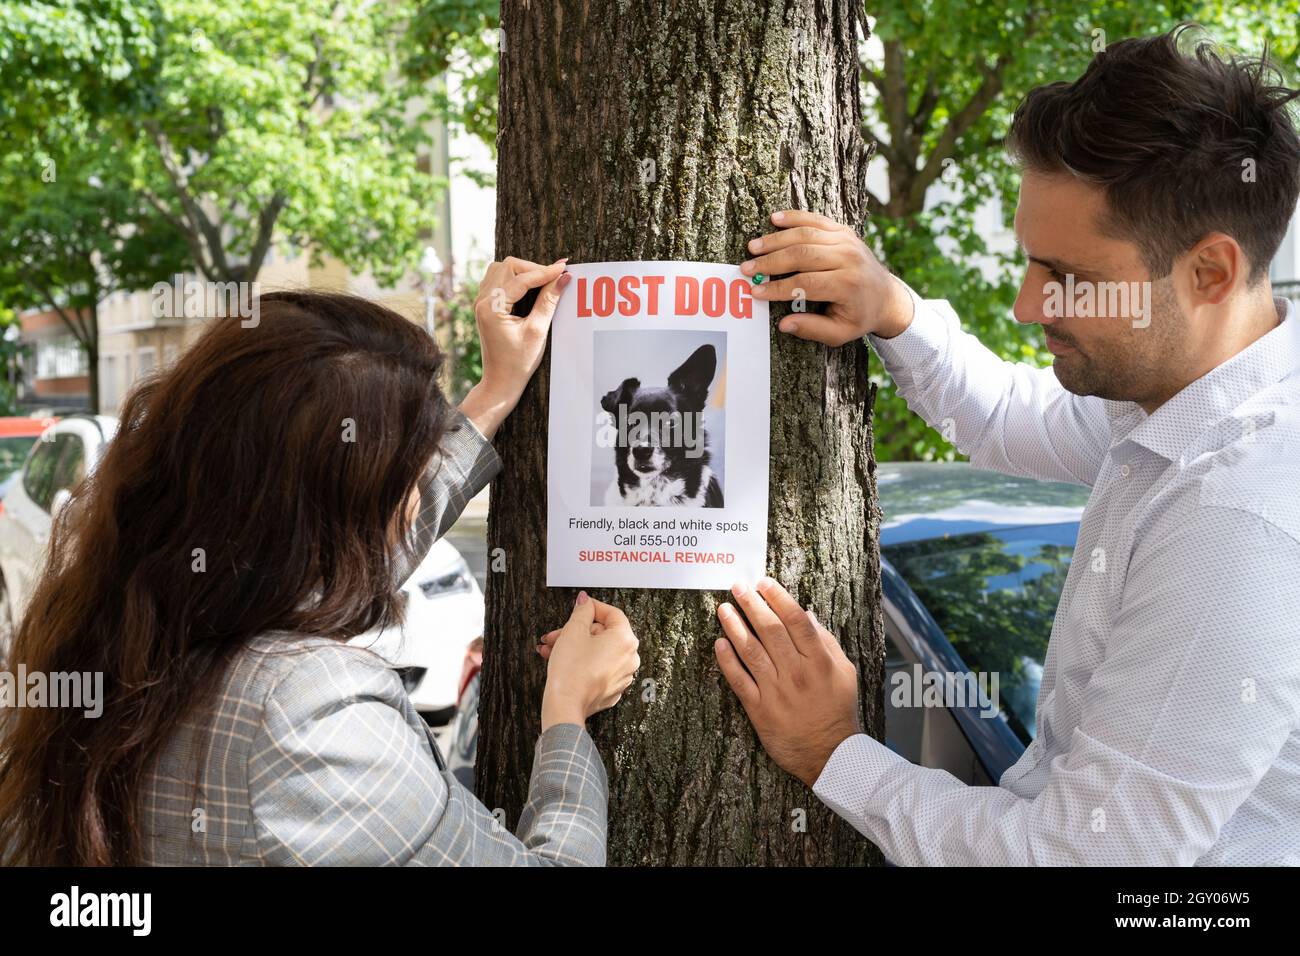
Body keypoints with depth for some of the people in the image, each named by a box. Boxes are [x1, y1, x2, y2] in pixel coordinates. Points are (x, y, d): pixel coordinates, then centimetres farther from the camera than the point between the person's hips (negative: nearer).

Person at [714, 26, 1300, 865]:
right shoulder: (1174, 375, -2)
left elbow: (1093, 851, -27)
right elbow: (1012, 423, 17)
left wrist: (832, 757, -16)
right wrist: (894, 314, -2)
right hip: (1061, 809, 8)